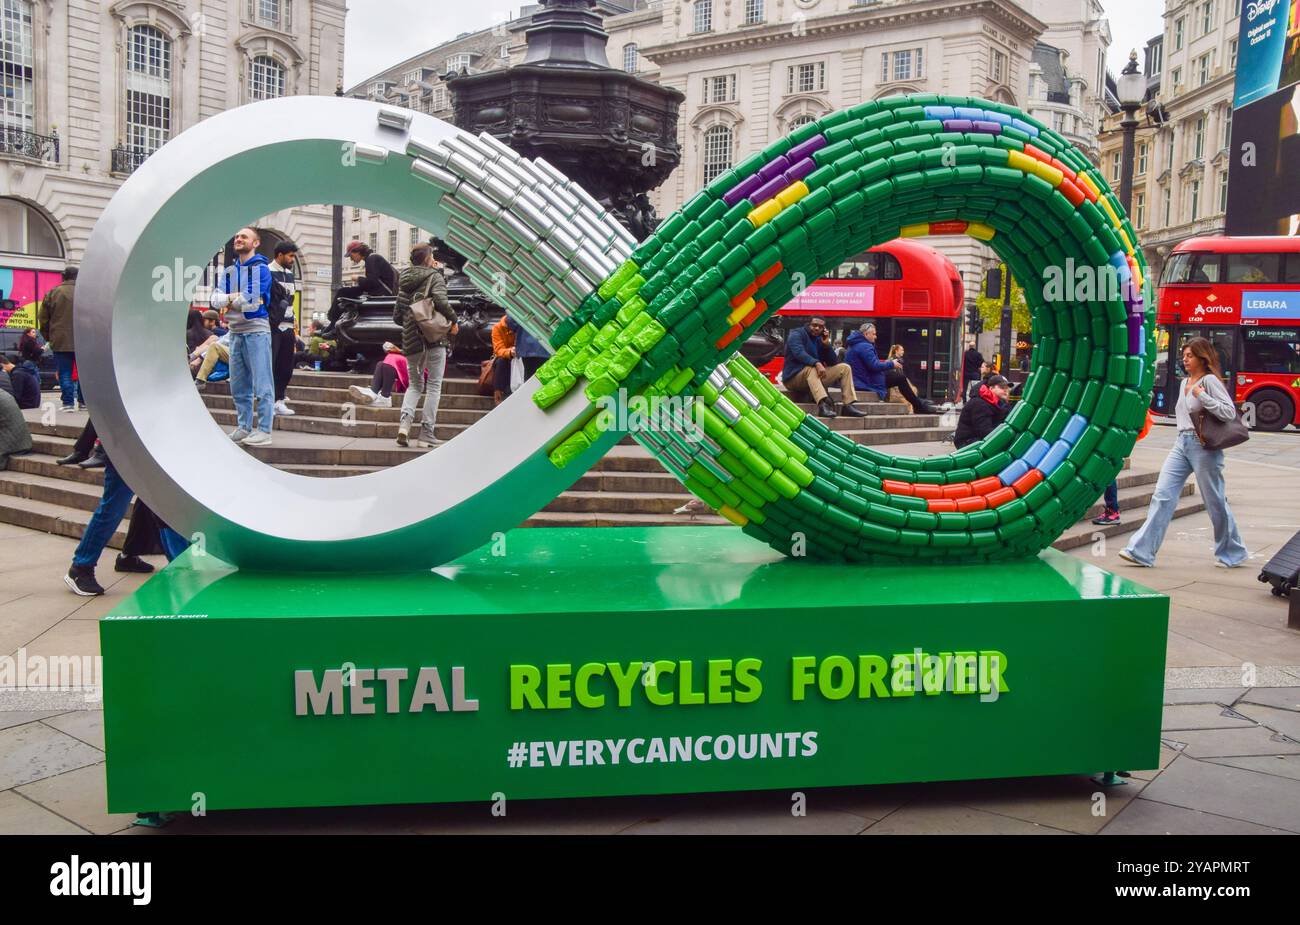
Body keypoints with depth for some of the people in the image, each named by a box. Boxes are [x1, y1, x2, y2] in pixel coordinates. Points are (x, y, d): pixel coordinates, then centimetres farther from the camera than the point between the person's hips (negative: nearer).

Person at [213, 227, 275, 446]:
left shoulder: (260, 268, -2)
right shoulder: (229, 271, 16)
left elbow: (252, 299, -14)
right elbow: (218, 299, 5)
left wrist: (231, 299, 0)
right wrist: (240, 297, -10)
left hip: (256, 331, -7)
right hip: (235, 332, 7)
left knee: (262, 385, -7)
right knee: (238, 386, 11)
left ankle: (264, 431, -6)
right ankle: (243, 428, 20)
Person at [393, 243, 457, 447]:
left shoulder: (404, 281, 15)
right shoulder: (434, 276, -2)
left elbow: (397, 315, 16)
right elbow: (440, 300, -21)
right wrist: (453, 320, -8)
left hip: (411, 340, 5)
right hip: (434, 338, -5)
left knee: (415, 384, 17)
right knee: (434, 385, 2)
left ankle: (405, 420, -8)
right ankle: (427, 434, -1)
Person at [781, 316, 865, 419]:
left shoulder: (820, 339, 13)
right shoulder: (797, 334, -7)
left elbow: (833, 363, 8)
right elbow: (799, 353, -27)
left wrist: (827, 344, -6)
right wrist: (816, 363, -41)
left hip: (815, 376, 7)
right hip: (793, 377, -7)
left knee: (845, 368, -2)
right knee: (811, 368, -39)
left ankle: (848, 405, -16)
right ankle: (823, 405, -59)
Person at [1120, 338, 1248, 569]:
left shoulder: (1210, 381, -7)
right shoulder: (1184, 383, 16)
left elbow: (1230, 412, -16)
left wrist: (1202, 396, -19)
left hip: (1204, 446, -7)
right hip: (1181, 444, 7)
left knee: (1215, 501, 4)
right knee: (1162, 495, -3)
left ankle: (1232, 553, 21)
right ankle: (1141, 551, -7)